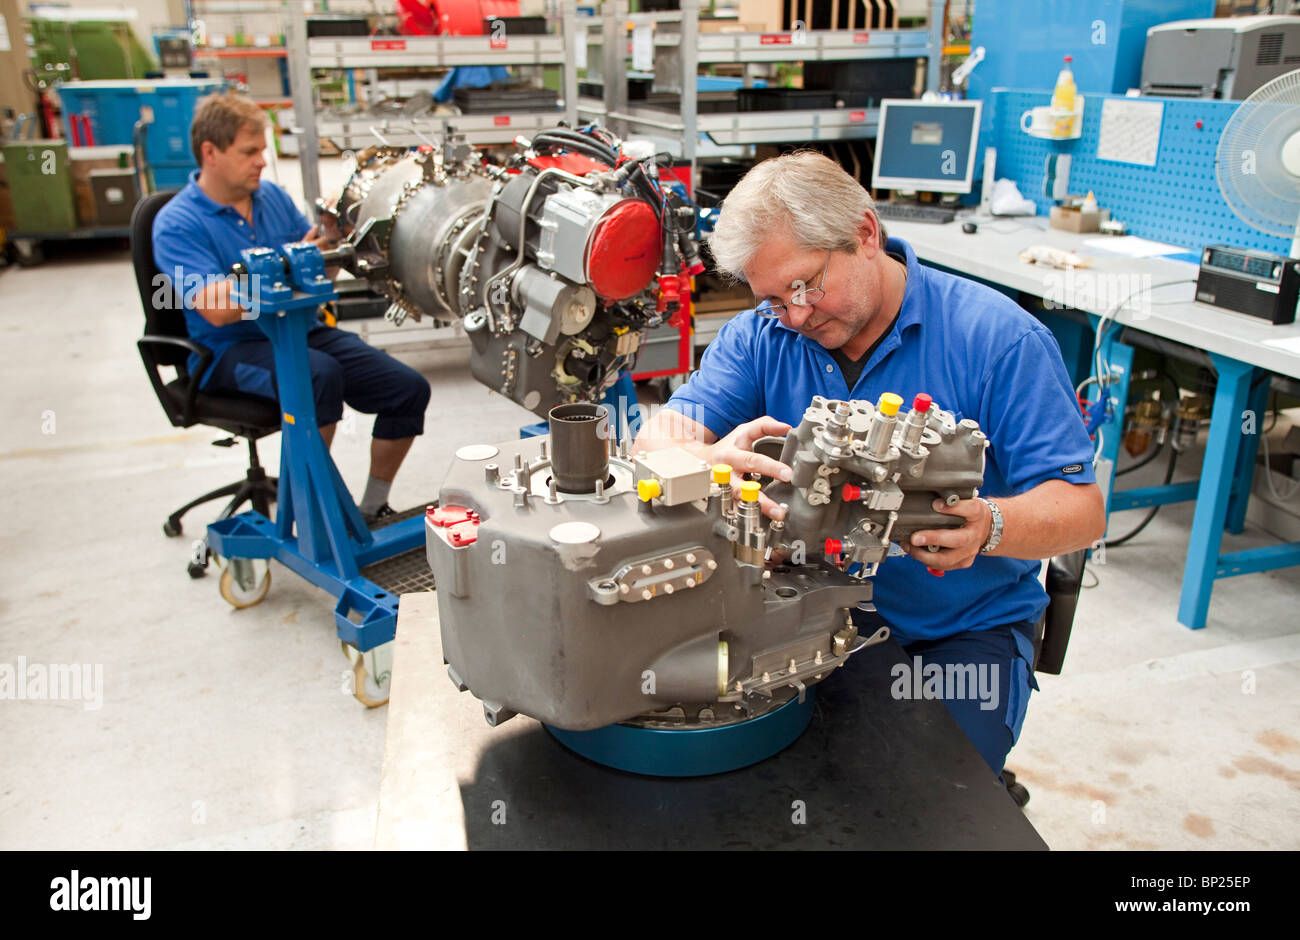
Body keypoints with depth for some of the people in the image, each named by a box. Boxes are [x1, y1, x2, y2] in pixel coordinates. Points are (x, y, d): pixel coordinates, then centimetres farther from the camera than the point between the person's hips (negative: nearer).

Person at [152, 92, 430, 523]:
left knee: (409, 389, -10)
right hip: (232, 349, -6)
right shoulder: (176, 224, -7)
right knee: (320, 375, -37)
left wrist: (331, 238, -7)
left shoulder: (273, 196, 11)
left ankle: (373, 508, 6)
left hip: (303, 329, 6)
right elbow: (218, 310, -21)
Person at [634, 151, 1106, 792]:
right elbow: (658, 439, -12)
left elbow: (1082, 508, -12)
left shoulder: (998, 340, -11)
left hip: (967, 627, -2)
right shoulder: (760, 337, -1)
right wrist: (706, 459, -37)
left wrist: (989, 525, -36)